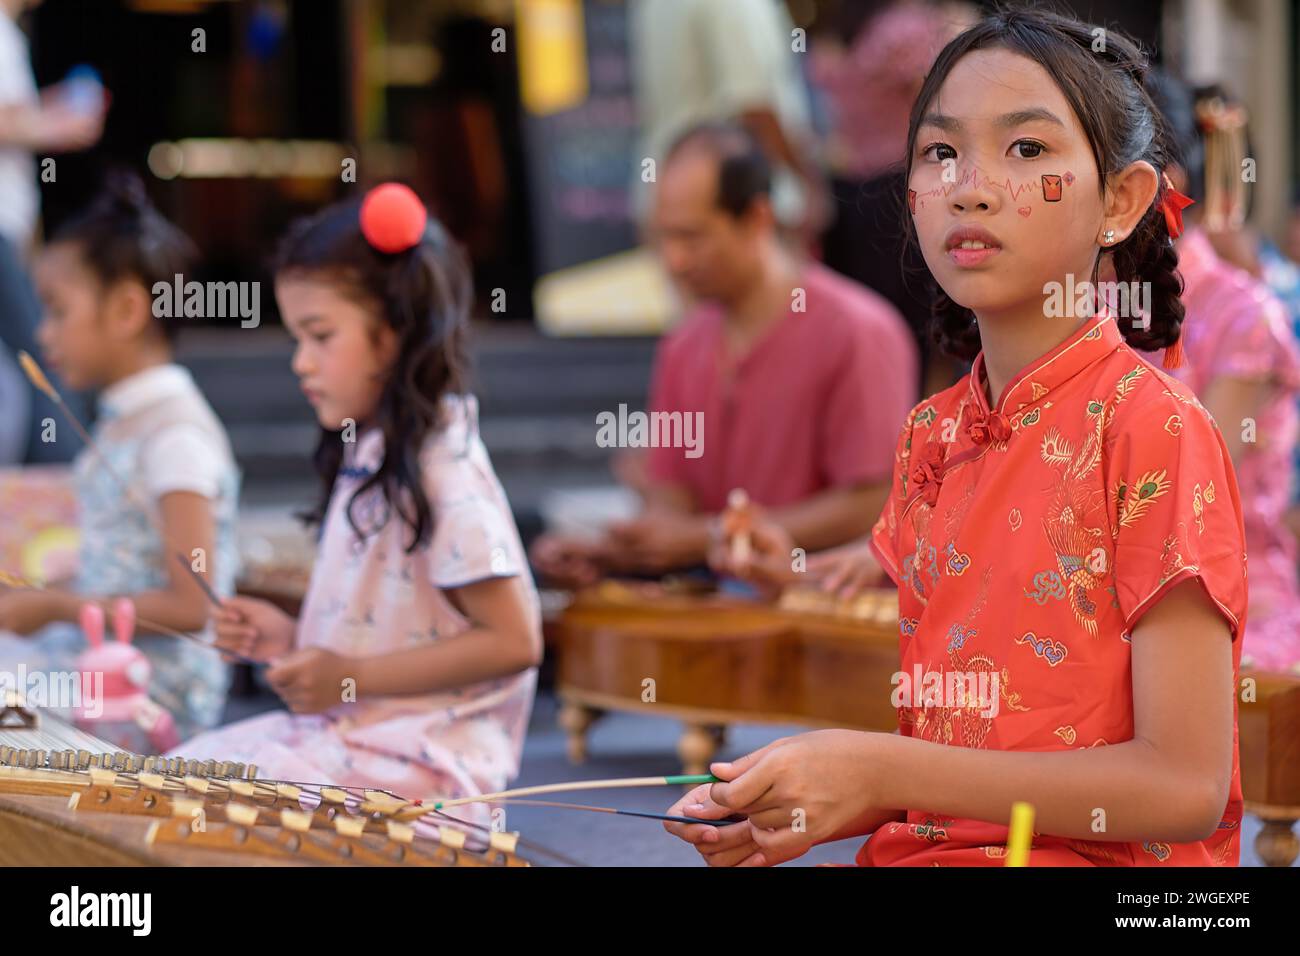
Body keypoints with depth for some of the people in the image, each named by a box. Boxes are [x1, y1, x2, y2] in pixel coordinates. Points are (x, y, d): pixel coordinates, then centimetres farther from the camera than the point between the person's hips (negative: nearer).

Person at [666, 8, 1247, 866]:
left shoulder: (1151, 426, -9)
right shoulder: (929, 436, 10)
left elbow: (1186, 784, -14)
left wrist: (882, 773, -15)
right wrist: (812, 807, -4)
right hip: (924, 846, 6)